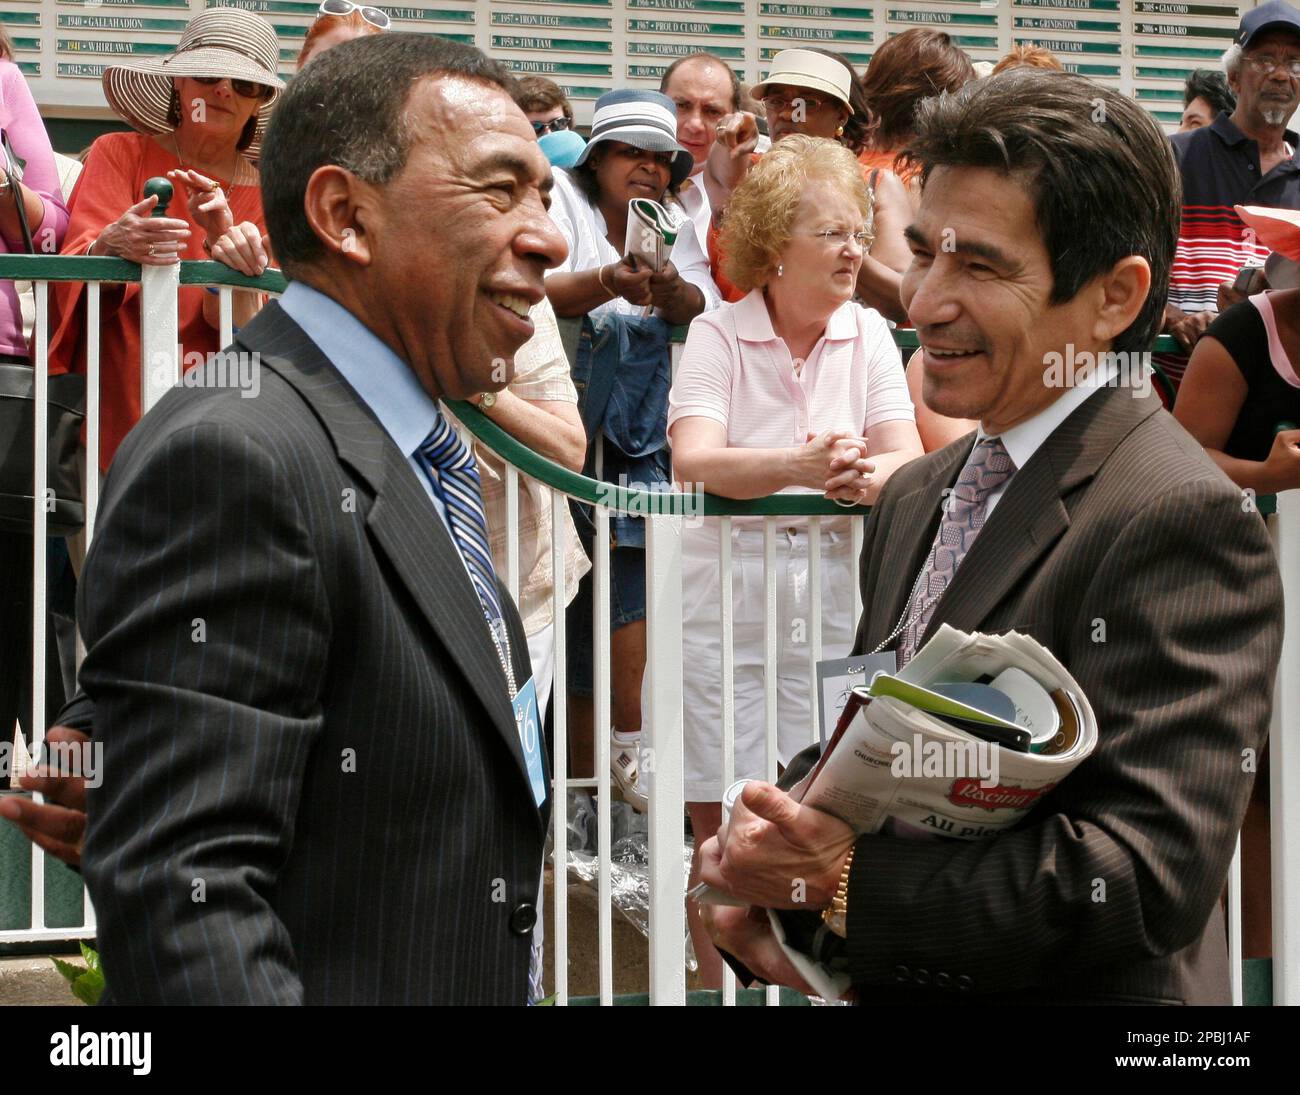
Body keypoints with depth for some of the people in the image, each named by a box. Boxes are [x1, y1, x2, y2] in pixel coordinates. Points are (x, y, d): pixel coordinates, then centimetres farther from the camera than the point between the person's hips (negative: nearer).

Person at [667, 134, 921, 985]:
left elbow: (909, 456, -4)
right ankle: (723, 988, 13)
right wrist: (801, 465, -34)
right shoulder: (716, 336, -2)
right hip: (726, 605, -2)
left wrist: (870, 475, -28)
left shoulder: (869, 335, 7)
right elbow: (694, 461, -17)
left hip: (833, 604, 2)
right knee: (722, 831, 1)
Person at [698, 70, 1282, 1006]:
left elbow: (1151, 876, -27)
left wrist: (845, 885, -23)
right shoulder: (916, 499, 6)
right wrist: (765, 861, -9)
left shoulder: (1179, 521, -21)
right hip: (888, 992, 7)